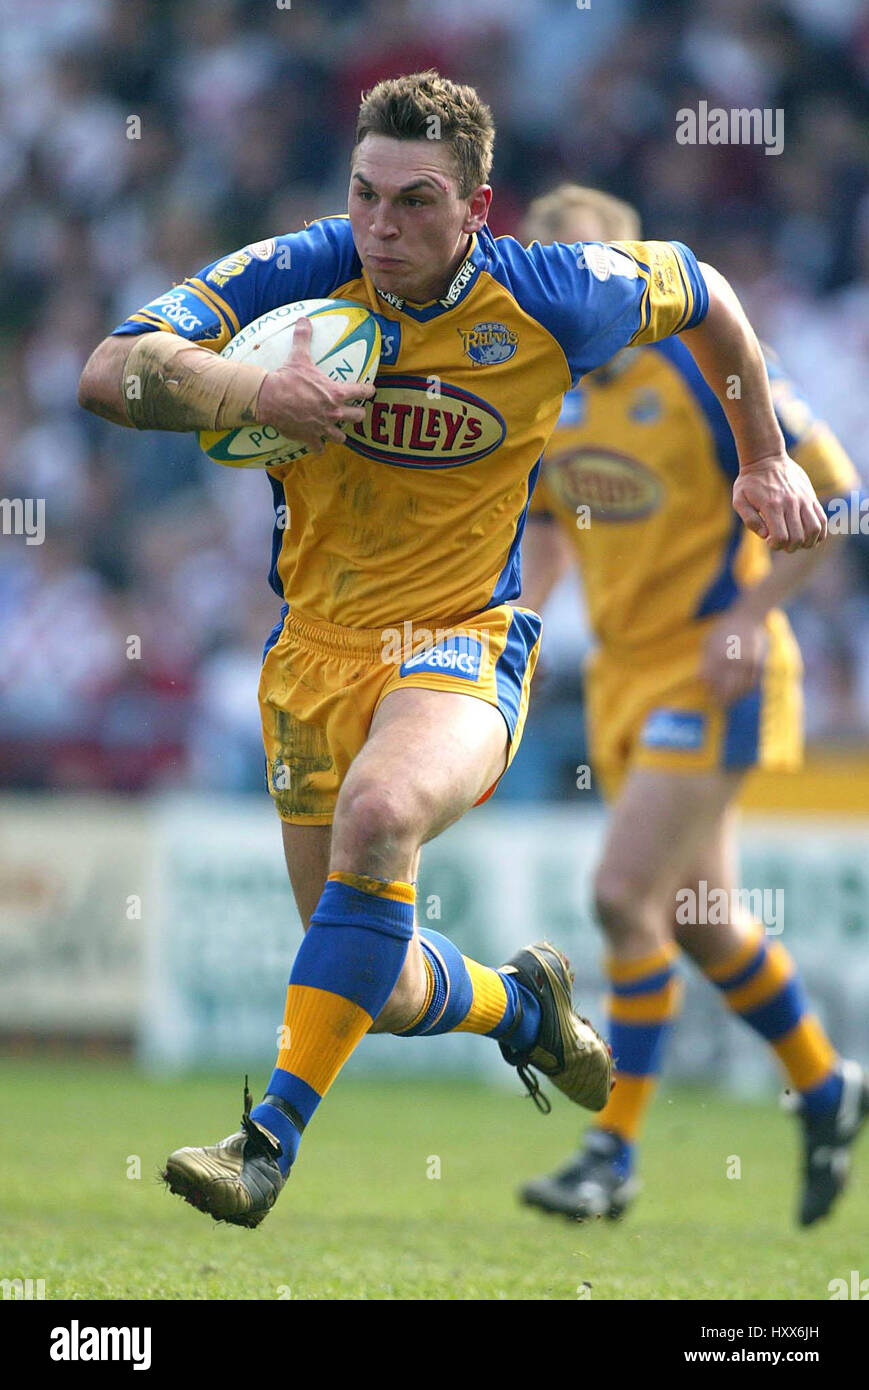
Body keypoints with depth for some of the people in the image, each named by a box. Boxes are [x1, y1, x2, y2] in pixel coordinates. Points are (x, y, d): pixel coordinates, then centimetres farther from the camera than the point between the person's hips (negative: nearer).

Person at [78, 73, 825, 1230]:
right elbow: (111, 374, -20)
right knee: (381, 989, 7)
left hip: (466, 641, -2)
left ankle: (274, 1138, -31)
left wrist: (764, 462, 16)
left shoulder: (553, 301, -12)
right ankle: (518, 1004, 45)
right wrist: (254, 392, -37)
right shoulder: (294, 277, -13)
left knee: (379, 812, -37)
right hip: (316, 650, 3)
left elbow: (704, 292, 9)